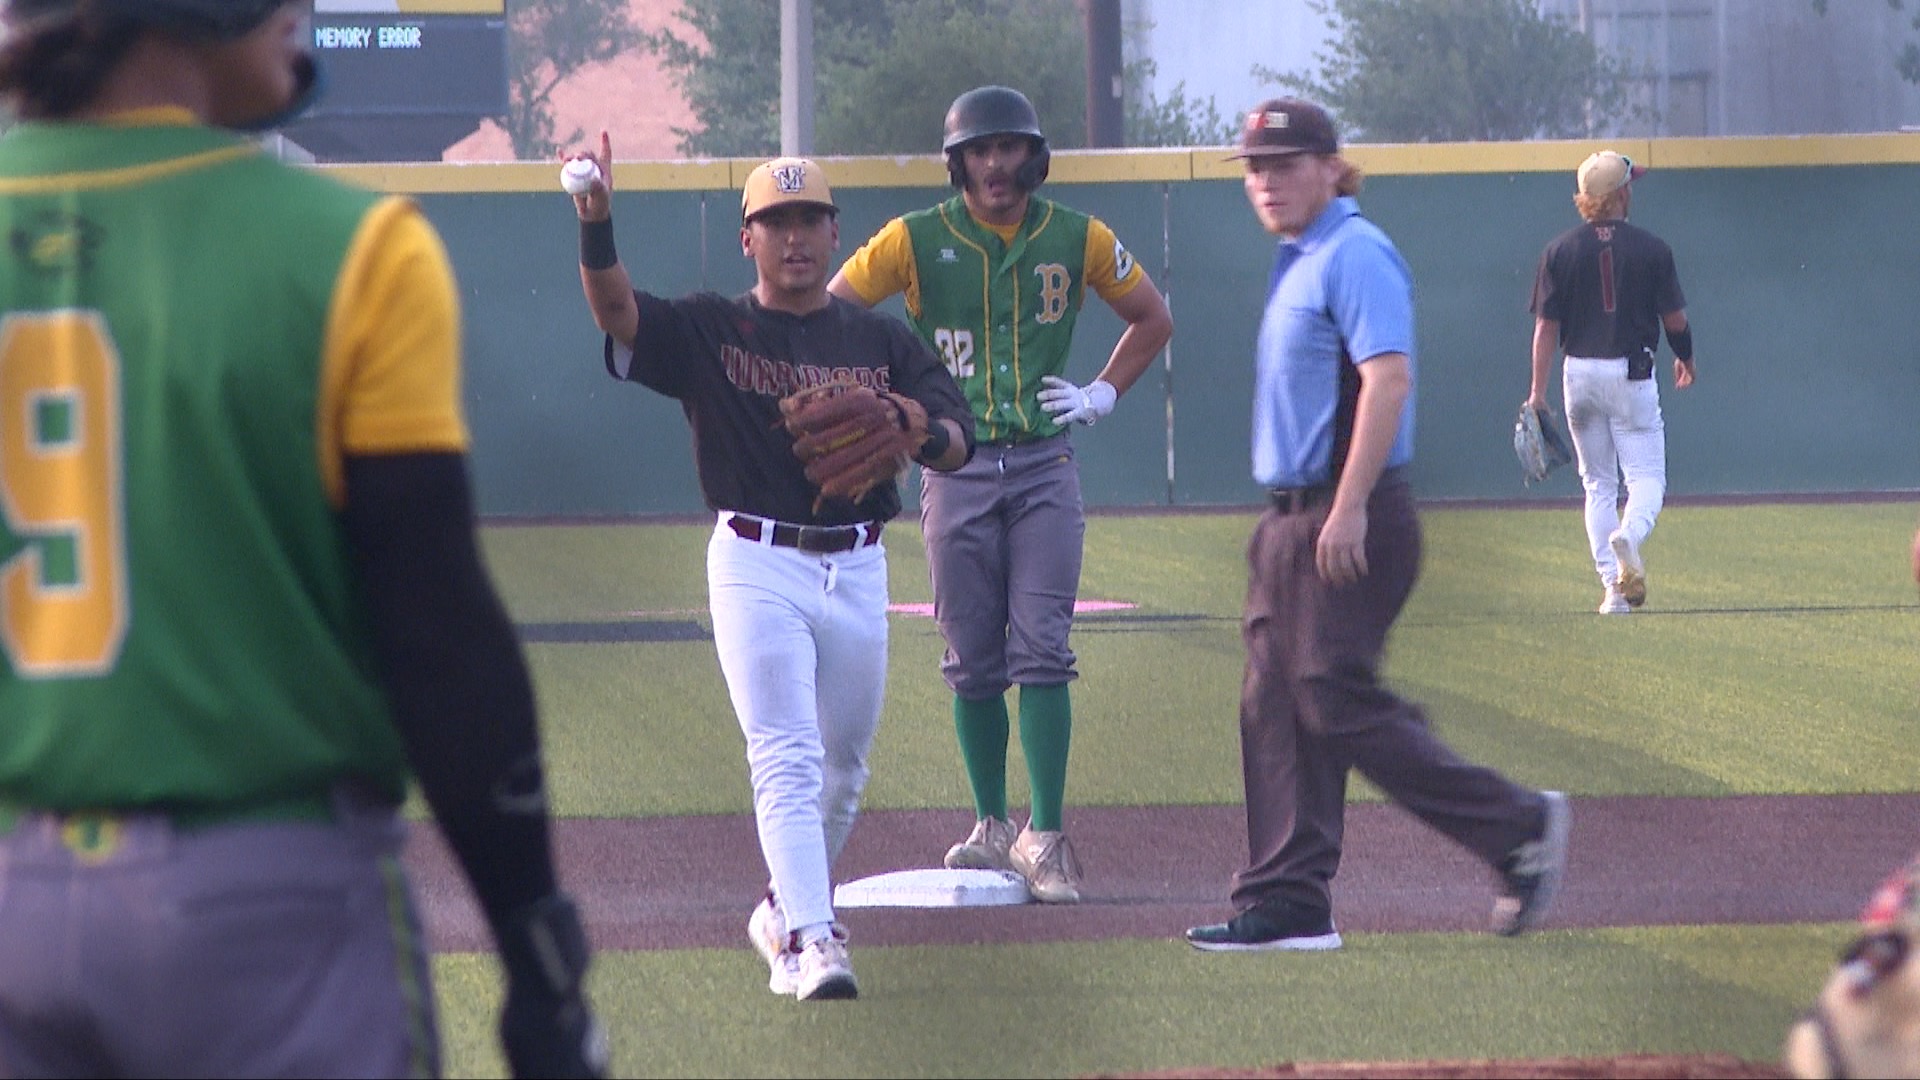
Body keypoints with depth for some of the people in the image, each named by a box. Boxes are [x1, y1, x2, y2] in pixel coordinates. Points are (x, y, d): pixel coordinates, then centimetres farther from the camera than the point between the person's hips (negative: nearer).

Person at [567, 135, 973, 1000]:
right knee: (787, 758, -14)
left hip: (857, 569, 4)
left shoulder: (880, 342, 9)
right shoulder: (709, 330, 2)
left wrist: (912, 432, -23)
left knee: (844, 766, 13)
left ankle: (785, 913, 33)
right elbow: (616, 311, -15)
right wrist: (596, 225, -33)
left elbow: (956, 444, 1)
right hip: (757, 567, -4)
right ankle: (812, 939, -21)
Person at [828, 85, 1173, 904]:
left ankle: (1046, 838, -9)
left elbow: (1152, 318, 18)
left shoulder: (1079, 240, 3)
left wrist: (1104, 394, 7)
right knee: (973, 661, 5)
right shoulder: (915, 241, -2)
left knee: (1042, 652, -8)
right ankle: (992, 827, 17)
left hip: (1044, 466, 0)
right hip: (956, 465, 0)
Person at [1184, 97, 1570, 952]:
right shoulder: (1294, 262, 18)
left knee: (1338, 700, -12)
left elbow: (1388, 377, -23)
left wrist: (1348, 510, -27)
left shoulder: (1355, 255, -12)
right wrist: (1288, 522, 19)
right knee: (1276, 708, 7)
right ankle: (1288, 905, 9)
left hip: (1351, 522, -10)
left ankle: (1518, 827, -3)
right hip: (1293, 518, 10)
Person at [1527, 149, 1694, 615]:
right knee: (1647, 476, 1)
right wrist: (1686, 359, 19)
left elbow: (1546, 326, -3)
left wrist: (1538, 391, -3)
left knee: (1598, 484, 12)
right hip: (1632, 375, -2)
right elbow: (1674, 319, -1)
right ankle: (1629, 535, -33)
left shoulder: (1560, 252, -1)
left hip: (1579, 375, 2)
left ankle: (1612, 587, 6)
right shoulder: (1651, 249, -5)